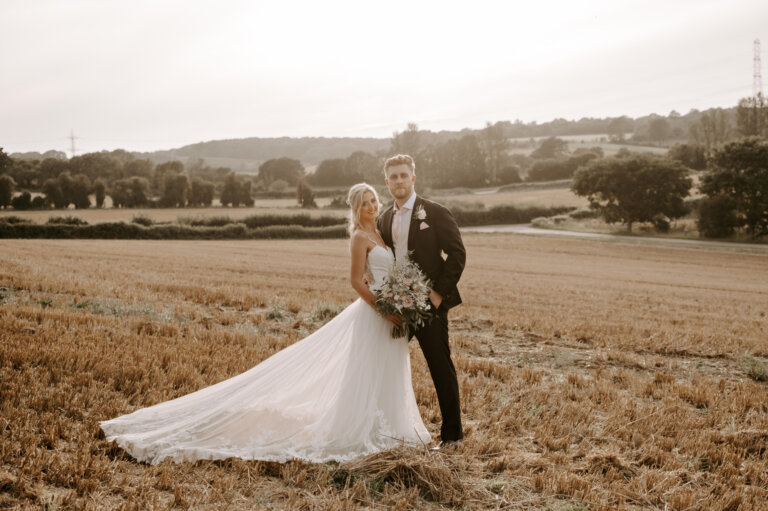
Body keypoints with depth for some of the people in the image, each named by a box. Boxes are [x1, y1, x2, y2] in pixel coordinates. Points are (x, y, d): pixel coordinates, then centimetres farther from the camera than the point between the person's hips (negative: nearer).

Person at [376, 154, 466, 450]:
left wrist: (439, 293, -15)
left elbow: (457, 254, -9)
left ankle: (452, 435, 11)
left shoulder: (435, 213, -7)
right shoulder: (384, 220, 11)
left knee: (441, 370, 0)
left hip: (429, 304, -6)